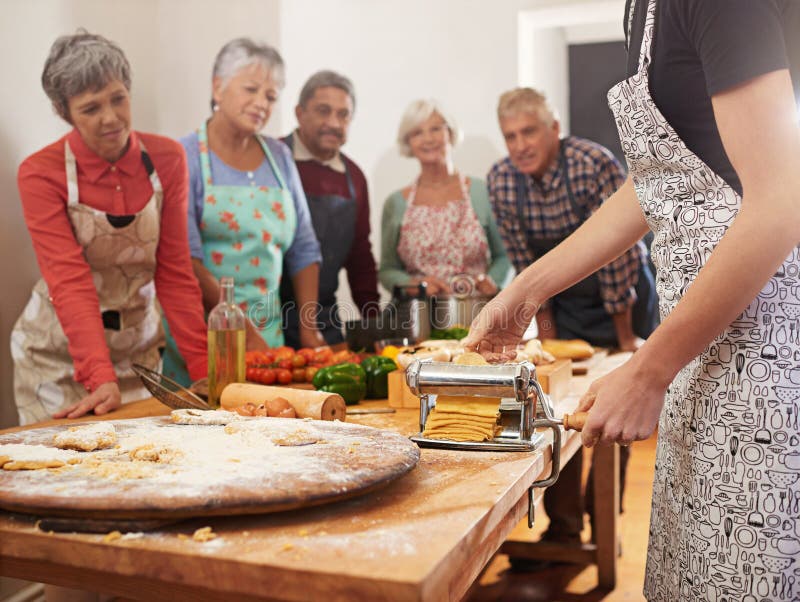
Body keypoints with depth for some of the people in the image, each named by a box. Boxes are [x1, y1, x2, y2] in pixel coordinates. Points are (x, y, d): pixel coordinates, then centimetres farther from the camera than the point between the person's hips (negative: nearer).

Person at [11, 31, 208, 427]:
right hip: (59, 356, -2)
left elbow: (173, 272, -6)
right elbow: (70, 283, -22)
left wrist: (204, 368, -13)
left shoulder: (167, 160, -7)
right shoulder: (41, 174, -14)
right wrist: (103, 379, -34)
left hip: (138, 348, 3)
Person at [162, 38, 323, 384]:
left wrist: (309, 329, 5)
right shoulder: (186, 157, -6)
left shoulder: (280, 157, 9)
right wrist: (244, 329, -19)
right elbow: (185, 258, -14)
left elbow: (303, 250, 12)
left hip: (269, 330, 4)